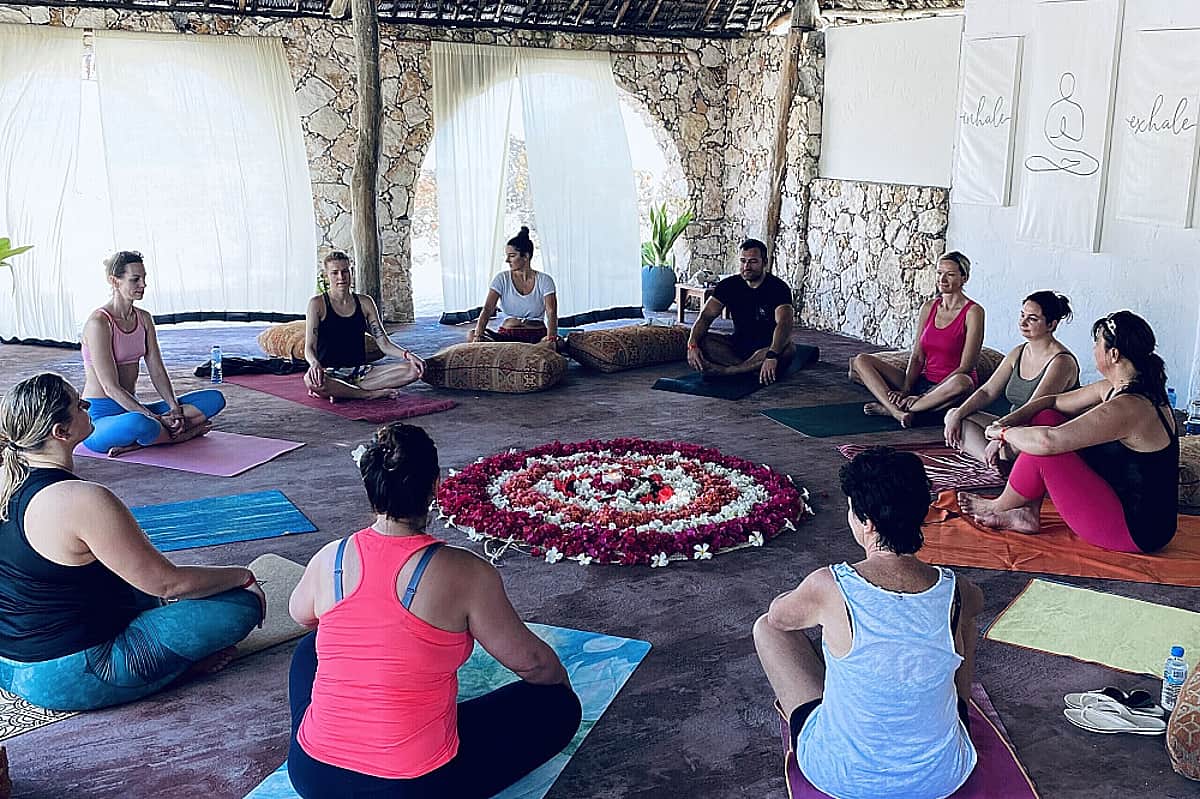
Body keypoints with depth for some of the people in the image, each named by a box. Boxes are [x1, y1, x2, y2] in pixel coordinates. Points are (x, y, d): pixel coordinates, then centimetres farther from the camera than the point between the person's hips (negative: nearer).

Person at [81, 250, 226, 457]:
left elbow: (157, 371, 6)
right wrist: (156, 418, -23)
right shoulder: (99, 323, -15)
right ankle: (183, 433, -11)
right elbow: (111, 387, -20)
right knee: (139, 424, -44)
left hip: (132, 407, 8)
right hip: (100, 416, -8)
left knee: (214, 398, -5)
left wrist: (174, 408, -10)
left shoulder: (144, 318, 9)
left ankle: (136, 443, -17)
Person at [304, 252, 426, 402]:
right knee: (310, 379, -41)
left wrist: (407, 354, -15)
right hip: (330, 374, -4)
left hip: (360, 372, 4)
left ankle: (340, 392, -19)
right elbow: (309, 347, -8)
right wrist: (314, 363, -32)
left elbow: (384, 344, 6)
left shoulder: (365, 303, 9)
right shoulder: (318, 304, -1)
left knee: (414, 370, -17)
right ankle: (371, 394, -23)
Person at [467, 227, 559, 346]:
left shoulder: (544, 280, 0)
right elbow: (487, 309, -7)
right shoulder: (502, 279, 4)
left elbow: (551, 313, -10)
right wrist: (478, 335, -27)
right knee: (471, 335, -28)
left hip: (537, 335, -2)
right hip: (507, 335, 2)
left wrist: (550, 337, -32)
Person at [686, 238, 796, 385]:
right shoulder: (729, 285, -1)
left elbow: (784, 323, -30)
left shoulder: (777, 287, -14)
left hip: (767, 347, -3)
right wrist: (692, 344, -29)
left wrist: (771, 356, -49)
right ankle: (753, 367, -31)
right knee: (701, 340, -20)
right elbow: (706, 316, -8)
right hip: (738, 344, 4)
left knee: (788, 349, -37)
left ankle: (724, 371, -37)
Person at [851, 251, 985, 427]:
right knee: (861, 361, -8)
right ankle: (898, 412, -32)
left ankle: (889, 408, -28)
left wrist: (928, 394, -20)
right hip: (923, 381, 5)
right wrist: (905, 390, -12)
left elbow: (965, 367, -13)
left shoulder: (973, 312, -7)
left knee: (962, 383, -42)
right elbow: (917, 357, 6)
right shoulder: (928, 308, 9)